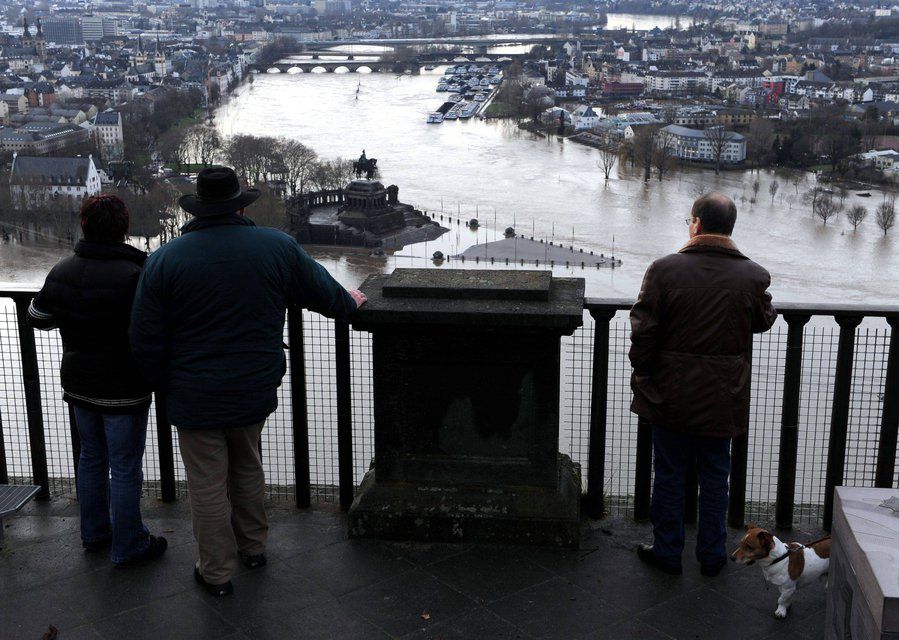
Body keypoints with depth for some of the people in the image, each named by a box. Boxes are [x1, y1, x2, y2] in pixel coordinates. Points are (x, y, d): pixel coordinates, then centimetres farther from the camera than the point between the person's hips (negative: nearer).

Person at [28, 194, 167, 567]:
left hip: (78, 384, 7)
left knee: (91, 458, 21)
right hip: (123, 391, -7)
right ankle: (127, 547, 15)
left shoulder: (61, 272, 1)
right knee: (125, 469, 5)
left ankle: (94, 534, 35)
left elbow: (36, 317, 15)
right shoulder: (132, 275, -22)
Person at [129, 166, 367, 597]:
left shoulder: (165, 259, -10)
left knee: (208, 485, 9)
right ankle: (252, 547, 39)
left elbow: (145, 340, -7)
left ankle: (216, 573, 20)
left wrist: (164, 385, 9)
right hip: (255, 391, 3)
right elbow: (322, 291, 9)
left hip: (195, 397, -3)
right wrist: (349, 304, 31)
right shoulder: (277, 246, -6)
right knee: (248, 469, 24)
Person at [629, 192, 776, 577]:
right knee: (715, 477, 16)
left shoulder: (665, 270, -14)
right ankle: (712, 555, 26)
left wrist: (642, 372, 5)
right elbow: (764, 321, 9)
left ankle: (667, 552, 23)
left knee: (669, 474, 13)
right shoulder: (753, 276, -9)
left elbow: (643, 331, -10)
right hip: (723, 400, 2)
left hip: (671, 396, -1)